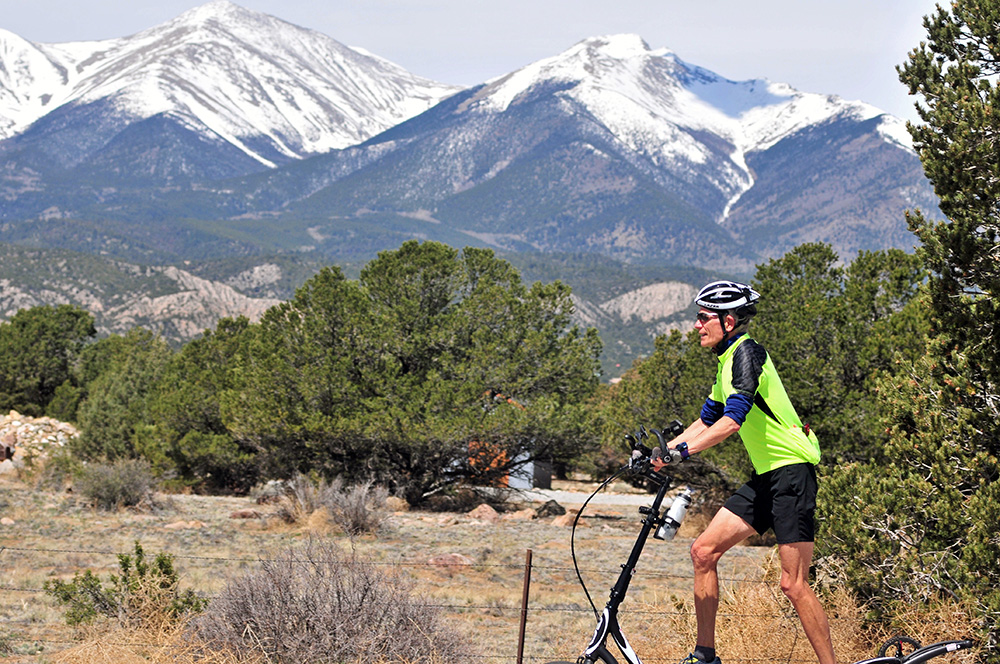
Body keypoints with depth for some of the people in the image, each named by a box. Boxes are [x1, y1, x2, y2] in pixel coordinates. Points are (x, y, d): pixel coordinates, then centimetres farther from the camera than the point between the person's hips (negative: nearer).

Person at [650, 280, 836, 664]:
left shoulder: (746, 352, -14)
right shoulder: (727, 361, 16)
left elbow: (732, 420, -26)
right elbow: (707, 421, 26)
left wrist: (683, 451, -31)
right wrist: (663, 452, 16)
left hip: (792, 473, -10)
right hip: (765, 477, 10)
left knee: (793, 584, -11)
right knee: (703, 551, 4)